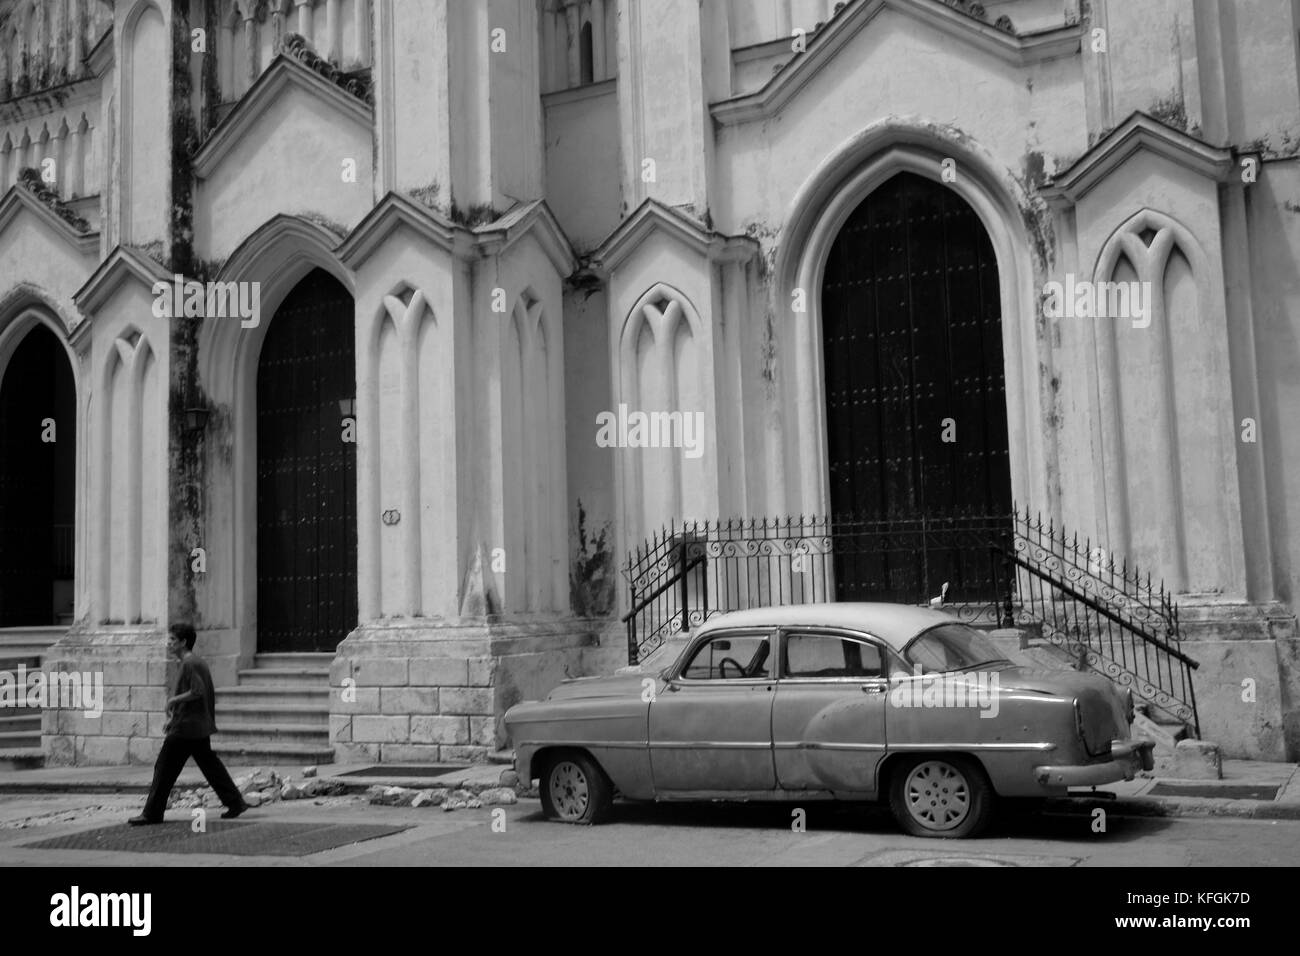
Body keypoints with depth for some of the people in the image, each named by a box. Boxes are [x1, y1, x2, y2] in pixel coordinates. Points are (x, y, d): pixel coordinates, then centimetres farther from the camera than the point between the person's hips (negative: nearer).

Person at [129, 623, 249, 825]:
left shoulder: (189, 664, -14)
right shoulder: (198, 662, 16)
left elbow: (197, 691, -25)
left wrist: (173, 700, -13)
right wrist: (174, 718, 19)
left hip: (184, 728, -10)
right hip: (201, 727, 10)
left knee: (164, 769, -2)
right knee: (210, 765, 13)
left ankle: (152, 814, 3)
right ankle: (235, 802, 12)